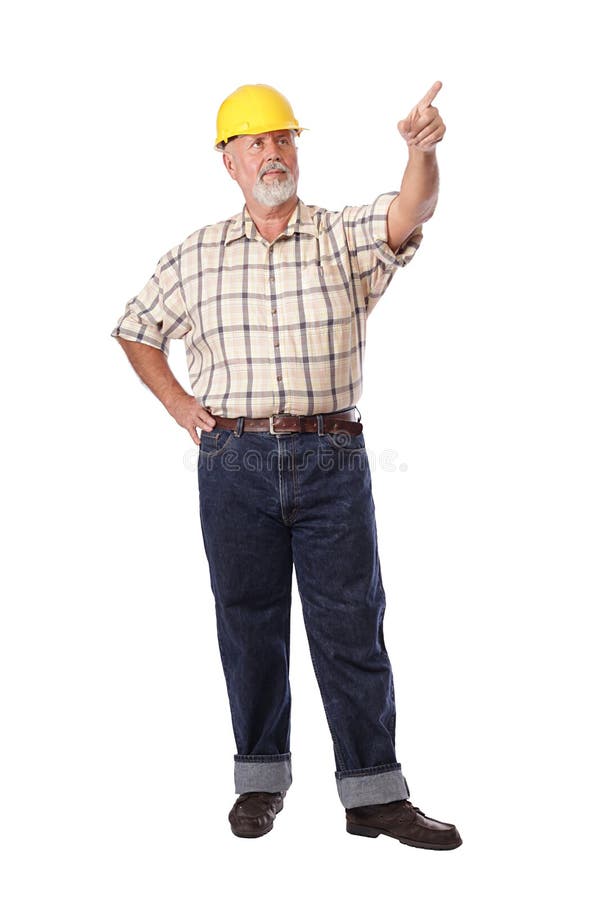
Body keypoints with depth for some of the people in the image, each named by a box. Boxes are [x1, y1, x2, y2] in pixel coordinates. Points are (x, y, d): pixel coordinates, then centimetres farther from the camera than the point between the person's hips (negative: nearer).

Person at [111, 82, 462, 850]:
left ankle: (373, 792, 10)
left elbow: (412, 210, -15)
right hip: (233, 462, 1)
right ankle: (260, 779, 22)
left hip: (332, 460, -1)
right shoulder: (196, 256, 10)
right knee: (248, 621, 8)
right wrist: (178, 404, 8)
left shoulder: (347, 238, 5)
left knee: (352, 622, 1)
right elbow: (136, 331, 21)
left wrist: (421, 148, -36)